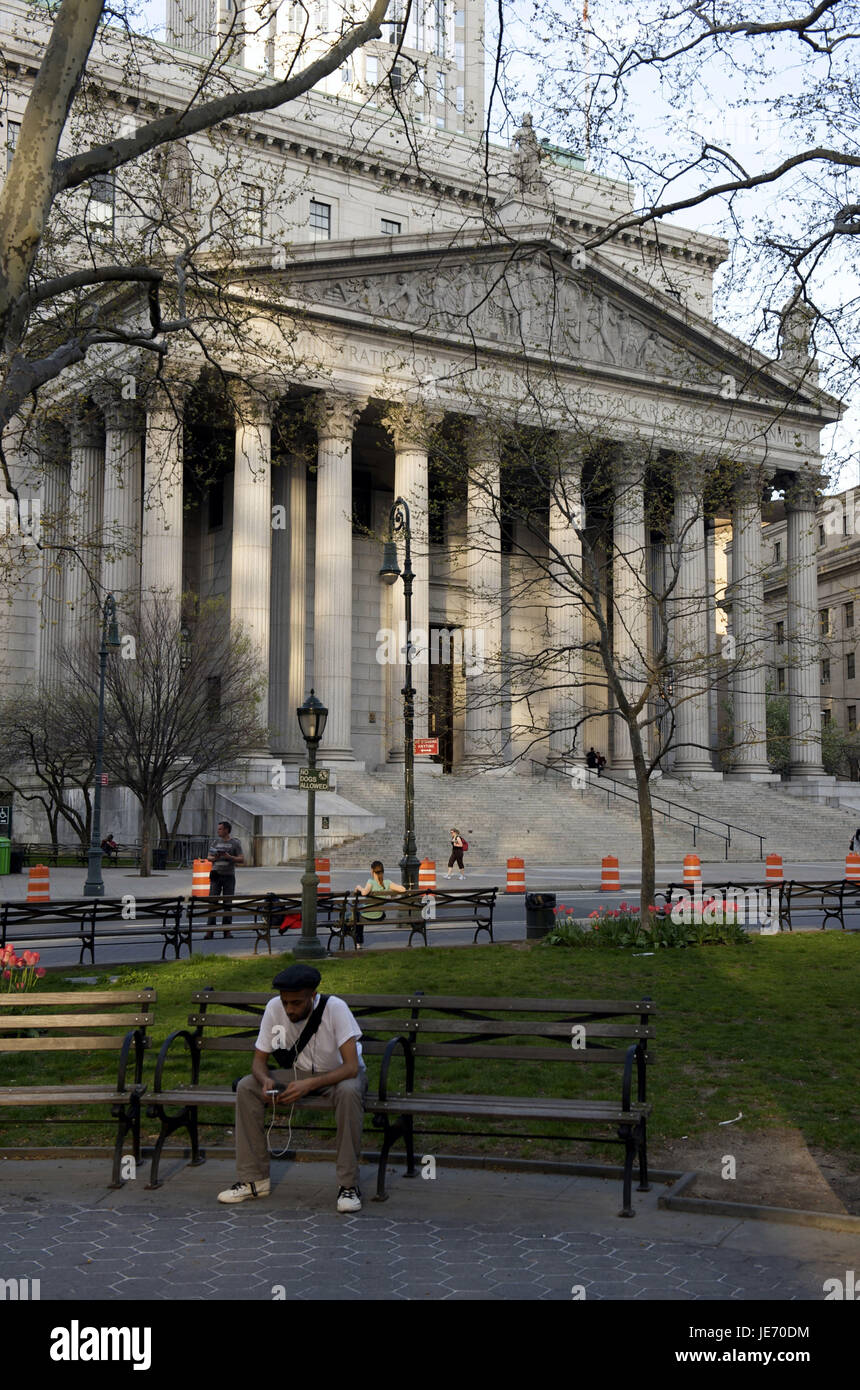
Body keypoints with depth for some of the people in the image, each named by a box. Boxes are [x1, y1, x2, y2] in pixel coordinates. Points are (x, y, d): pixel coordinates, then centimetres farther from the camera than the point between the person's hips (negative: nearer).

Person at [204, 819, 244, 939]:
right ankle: (210, 930, -7)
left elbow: (242, 859, -1)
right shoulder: (215, 842, 12)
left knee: (228, 903, 2)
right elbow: (209, 857, 15)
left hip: (229, 876, -2)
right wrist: (214, 858, -7)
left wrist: (230, 857, -17)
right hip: (216, 875, 2)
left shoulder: (235, 843, 2)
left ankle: (227, 930, 8)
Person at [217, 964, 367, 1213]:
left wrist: (310, 1085, -45)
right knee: (246, 1087, -17)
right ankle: (254, 1179, -9)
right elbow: (259, 1060, -8)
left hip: (338, 1075, -4)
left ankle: (349, 1184, -28)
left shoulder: (335, 1008, -28)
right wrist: (265, 1080, -31)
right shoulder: (274, 1008, -16)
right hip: (299, 1072, 4)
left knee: (348, 1092, -39)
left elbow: (351, 1067, -33)